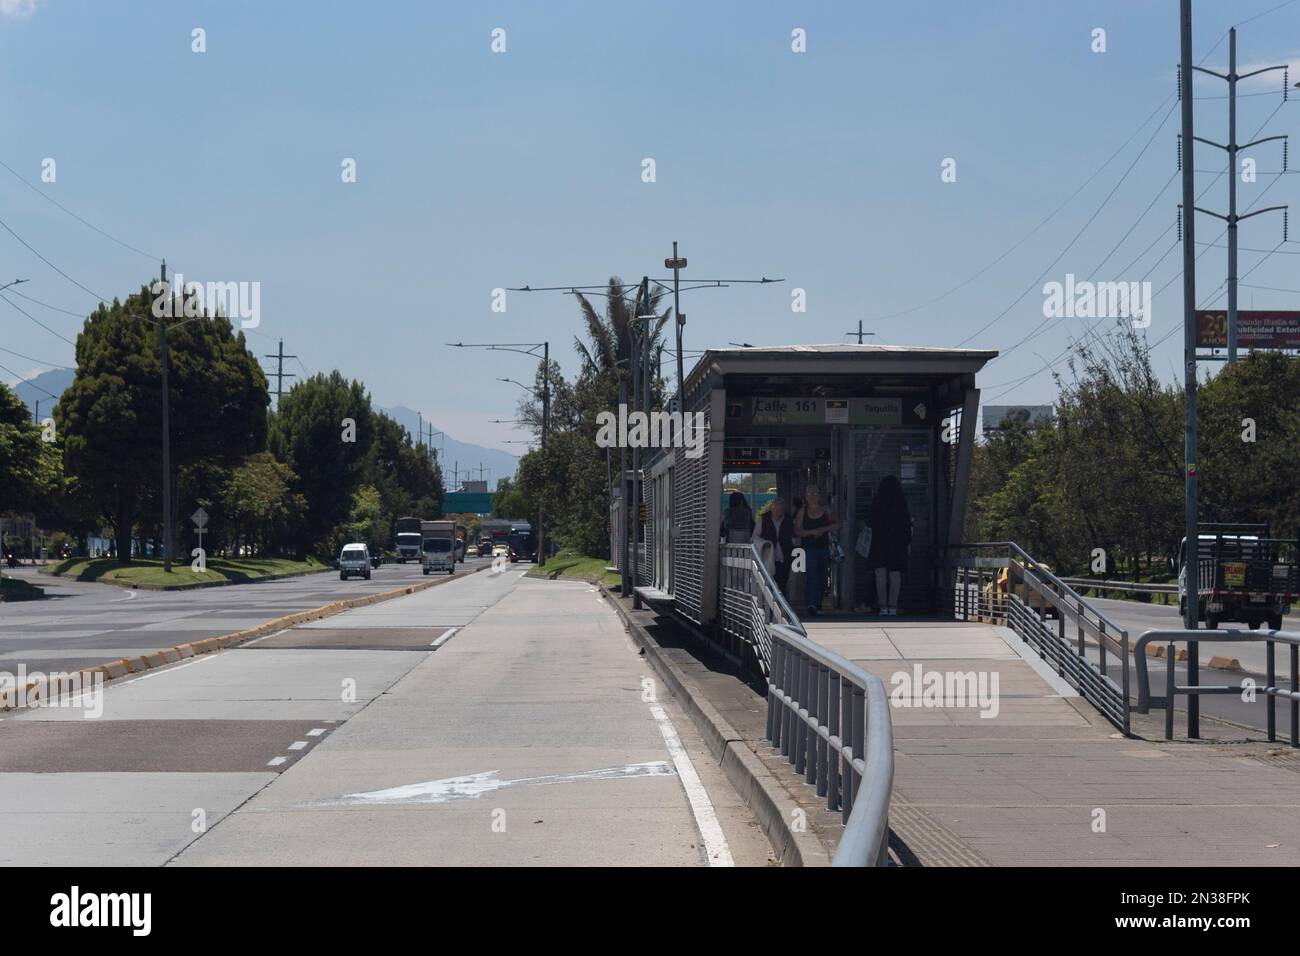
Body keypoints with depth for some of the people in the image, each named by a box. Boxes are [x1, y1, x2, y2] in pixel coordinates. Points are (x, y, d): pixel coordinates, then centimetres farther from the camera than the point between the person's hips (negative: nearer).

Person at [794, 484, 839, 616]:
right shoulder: (802, 512, 1)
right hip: (809, 548, -3)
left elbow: (837, 525, 4)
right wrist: (812, 532, -17)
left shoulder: (825, 510, 6)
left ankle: (818, 605, 22)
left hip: (823, 547, 3)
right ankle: (811, 604, -28)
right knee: (811, 575, -18)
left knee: (822, 577, 8)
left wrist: (824, 529, -12)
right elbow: (797, 531, -3)